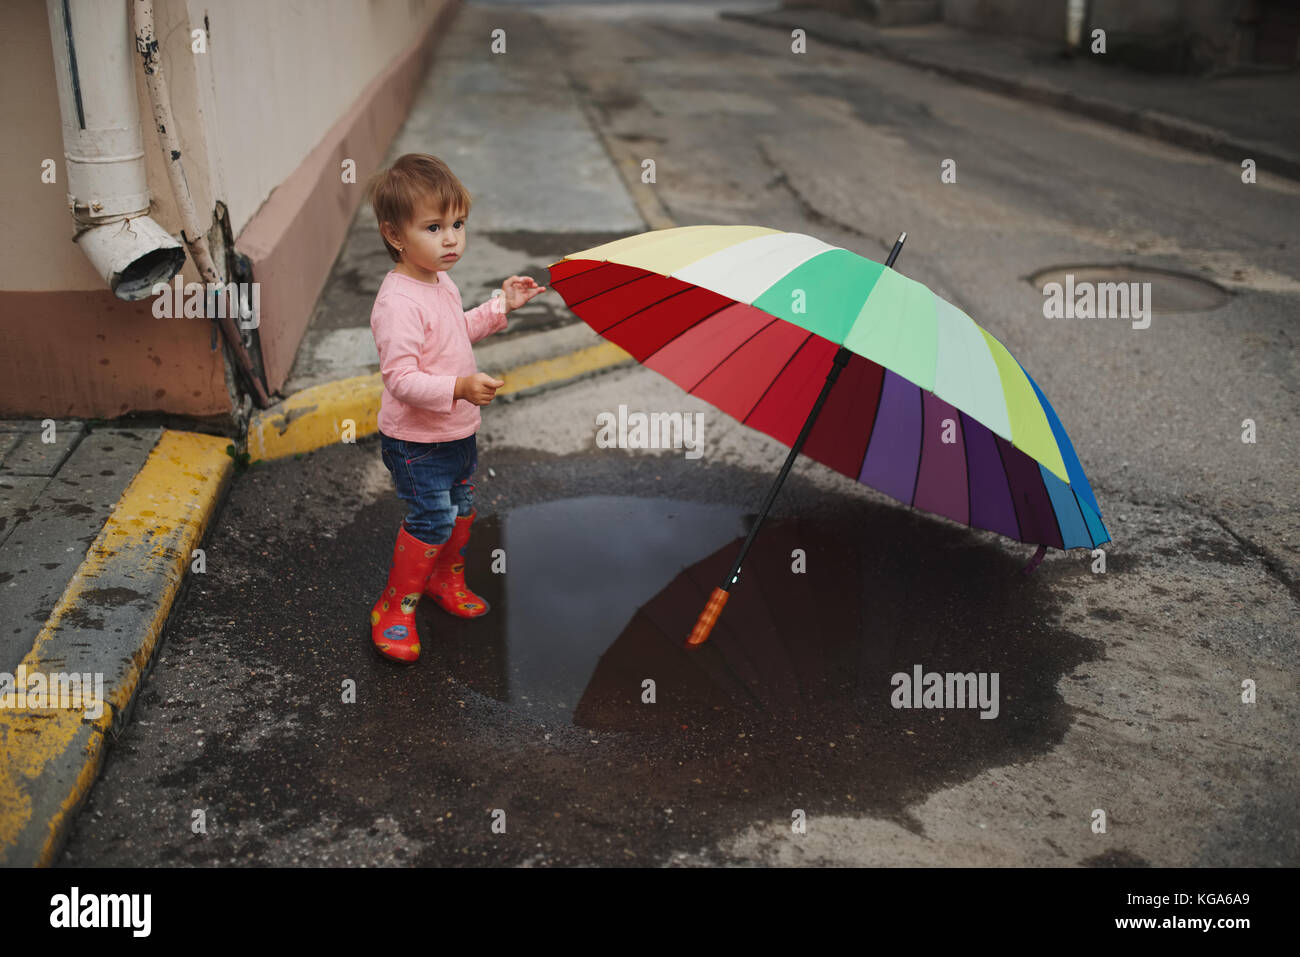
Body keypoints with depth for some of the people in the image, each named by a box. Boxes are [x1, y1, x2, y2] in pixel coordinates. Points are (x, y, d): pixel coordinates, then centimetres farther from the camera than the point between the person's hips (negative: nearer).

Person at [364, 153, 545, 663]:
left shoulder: (441, 283, 4)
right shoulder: (398, 303, -29)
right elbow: (400, 379, -33)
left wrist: (501, 305, 15)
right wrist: (460, 387, -45)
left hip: (457, 431, 9)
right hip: (415, 443, -9)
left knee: (460, 508, 22)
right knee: (432, 520, -4)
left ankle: (447, 579, 46)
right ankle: (394, 610, 14)